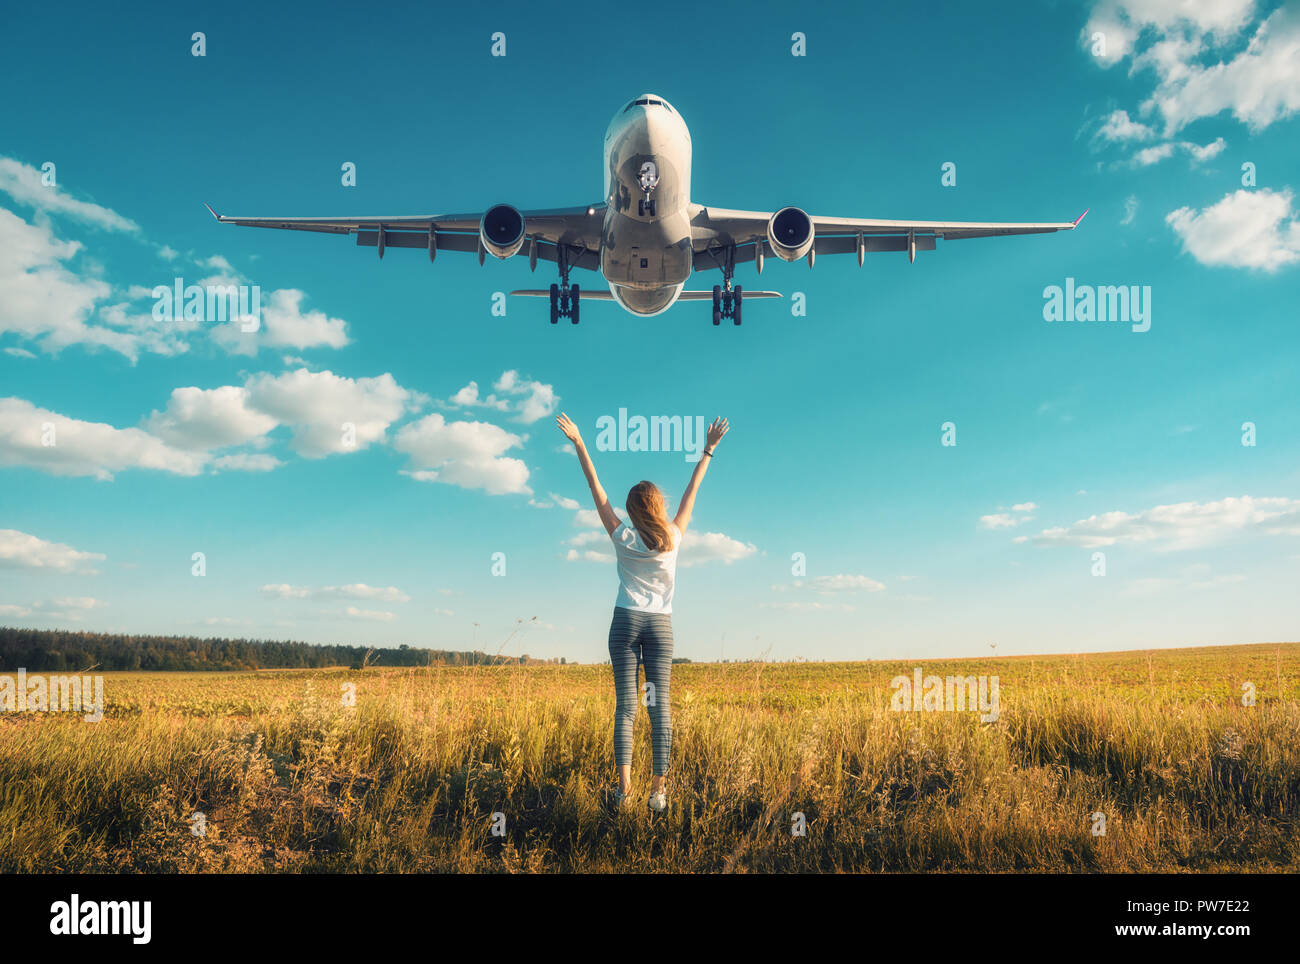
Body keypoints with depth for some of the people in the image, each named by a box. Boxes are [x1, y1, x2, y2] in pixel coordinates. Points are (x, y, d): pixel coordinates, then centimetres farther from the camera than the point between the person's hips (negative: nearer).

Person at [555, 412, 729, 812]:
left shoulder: (623, 538, -3)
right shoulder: (673, 539, 0)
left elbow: (597, 490, -1)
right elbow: (691, 492, 8)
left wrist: (579, 444, 2)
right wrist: (708, 450, 16)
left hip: (626, 621, -1)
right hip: (661, 625, 1)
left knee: (626, 704, -1)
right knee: (660, 705, 0)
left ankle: (624, 782, -9)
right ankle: (658, 787, -1)